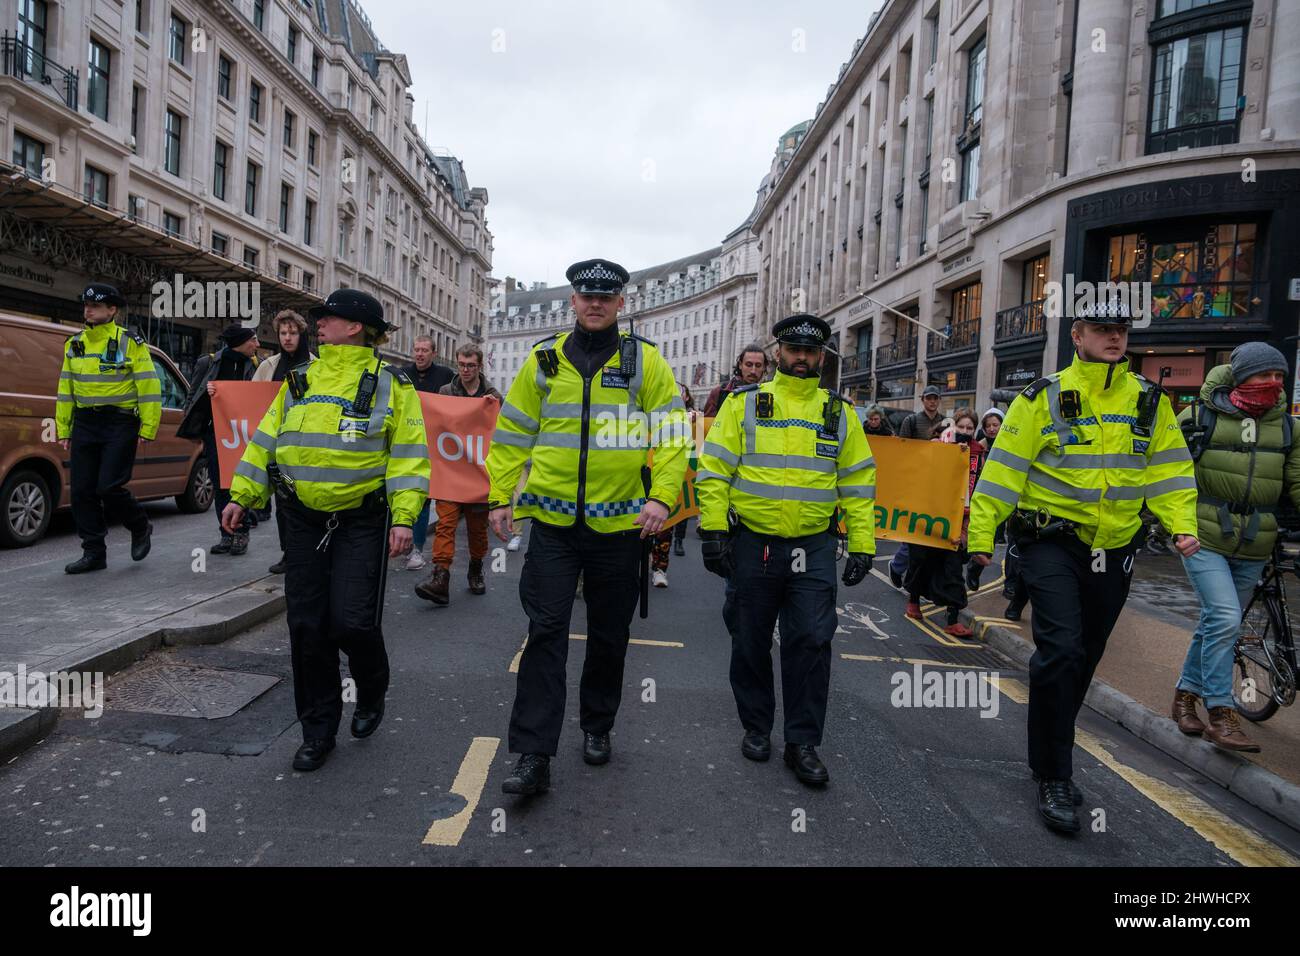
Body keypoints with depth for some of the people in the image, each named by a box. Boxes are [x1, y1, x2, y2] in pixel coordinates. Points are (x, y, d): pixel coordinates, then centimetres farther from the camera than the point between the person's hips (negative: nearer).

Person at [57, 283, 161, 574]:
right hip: (85, 424, 6)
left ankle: (140, 528, 16)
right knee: (82, 492, 3)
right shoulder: (74, 344, 13)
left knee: (110, 488, -12)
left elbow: (149, 388, -8)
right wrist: (63, 429, 13)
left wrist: (147, 429, -12)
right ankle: (94, 553, 13)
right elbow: (65, 390, 17)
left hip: (119, 423, -6)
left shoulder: (130, 343, -5)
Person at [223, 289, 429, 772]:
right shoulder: (300, 381, 13)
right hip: (304, 521, 5)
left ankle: (371, 695, 24)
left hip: (362, 521, -5)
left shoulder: (389, 384, -2)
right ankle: (318, 730, 20)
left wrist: (403, 517, -16)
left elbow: (407, 455, -7)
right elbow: (266, 440, 16)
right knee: (307, 627, 5)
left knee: (352, 622, -9)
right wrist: (240, 496, 9)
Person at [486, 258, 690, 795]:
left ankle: (596, 726, 34)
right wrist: (500, 497, 6)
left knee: (609, 635, 13)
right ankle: (533, 756, 2)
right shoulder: (544, 360, 5)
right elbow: (512, 434, 10)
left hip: (619, 524, 0)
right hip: (552, 521, 0)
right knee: (546, 632, -3)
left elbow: (672, 434, -2)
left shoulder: (645, 362, 0)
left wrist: (661, 496, -14)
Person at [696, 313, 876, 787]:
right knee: (750, 642, 10)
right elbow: (714, 468, -2)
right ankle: (756, 727, 29)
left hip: (814, 550, 1)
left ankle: (803, 743, 13)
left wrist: (862, 544, 4)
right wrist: (713, 529, -9)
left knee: (811, 642, -1)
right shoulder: (744, 403, 2)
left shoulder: (839, 412, 8)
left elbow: (858, 481, 9)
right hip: (752, 544, -1)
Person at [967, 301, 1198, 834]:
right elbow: (1005, 466, -8)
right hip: (1053, 542, -5)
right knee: (1060, 651, -16)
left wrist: (1183, 524, -7)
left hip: (1113, 550, 5)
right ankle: (1053, 779, -2)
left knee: (1084, 657, 14)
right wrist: (981, 532, -12)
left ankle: (1052, 754, 34)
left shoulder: (1149, 401, 6)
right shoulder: (1045, 397, -6)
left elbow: (1168, 468, 9)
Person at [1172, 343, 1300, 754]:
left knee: (1217, 623, 13)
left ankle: (1187, 693, 30)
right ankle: (1221, 714, -8)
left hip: (1253, 549, 5)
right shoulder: (1200, 417, -7)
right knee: (1224, 619, -16)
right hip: (1204, 538, -5)